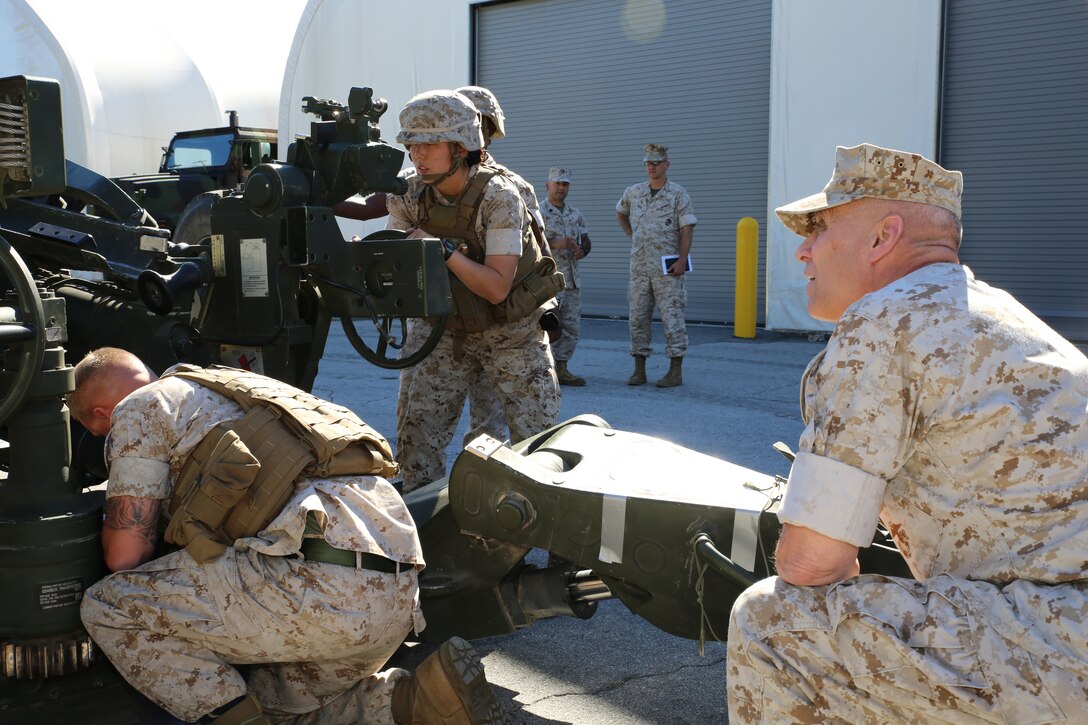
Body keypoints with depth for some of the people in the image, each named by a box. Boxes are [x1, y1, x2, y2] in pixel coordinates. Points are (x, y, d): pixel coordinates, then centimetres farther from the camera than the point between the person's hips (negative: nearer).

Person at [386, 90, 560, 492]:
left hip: (510, 334, -4)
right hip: (448, 333, 4)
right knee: (415, 436, -1)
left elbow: (496, 288, -25)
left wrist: (445, 249, -34)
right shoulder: (411, 197, -6)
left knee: (538, 441, -5)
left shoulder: (498, 197, -21)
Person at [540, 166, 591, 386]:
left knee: (571, 326, 7)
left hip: (572, 280, 7)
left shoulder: (575, 215, 17)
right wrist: (556, 243, -24)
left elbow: (586, 241, 18)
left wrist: (582, 250, -6)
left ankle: (561, 368, 15)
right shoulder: (538, 213, -3)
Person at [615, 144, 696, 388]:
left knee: (672, 316, -4)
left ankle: (675, 371, 0)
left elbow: (687, 229, -7)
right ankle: (639, 369, 13)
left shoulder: (678, 194, -2)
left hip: (667, 267, -5)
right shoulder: (633, 192, 11)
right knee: (638, 317, 6)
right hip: (639, 265, 5)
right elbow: (620, 213, 31)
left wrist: (682, 260, -16)